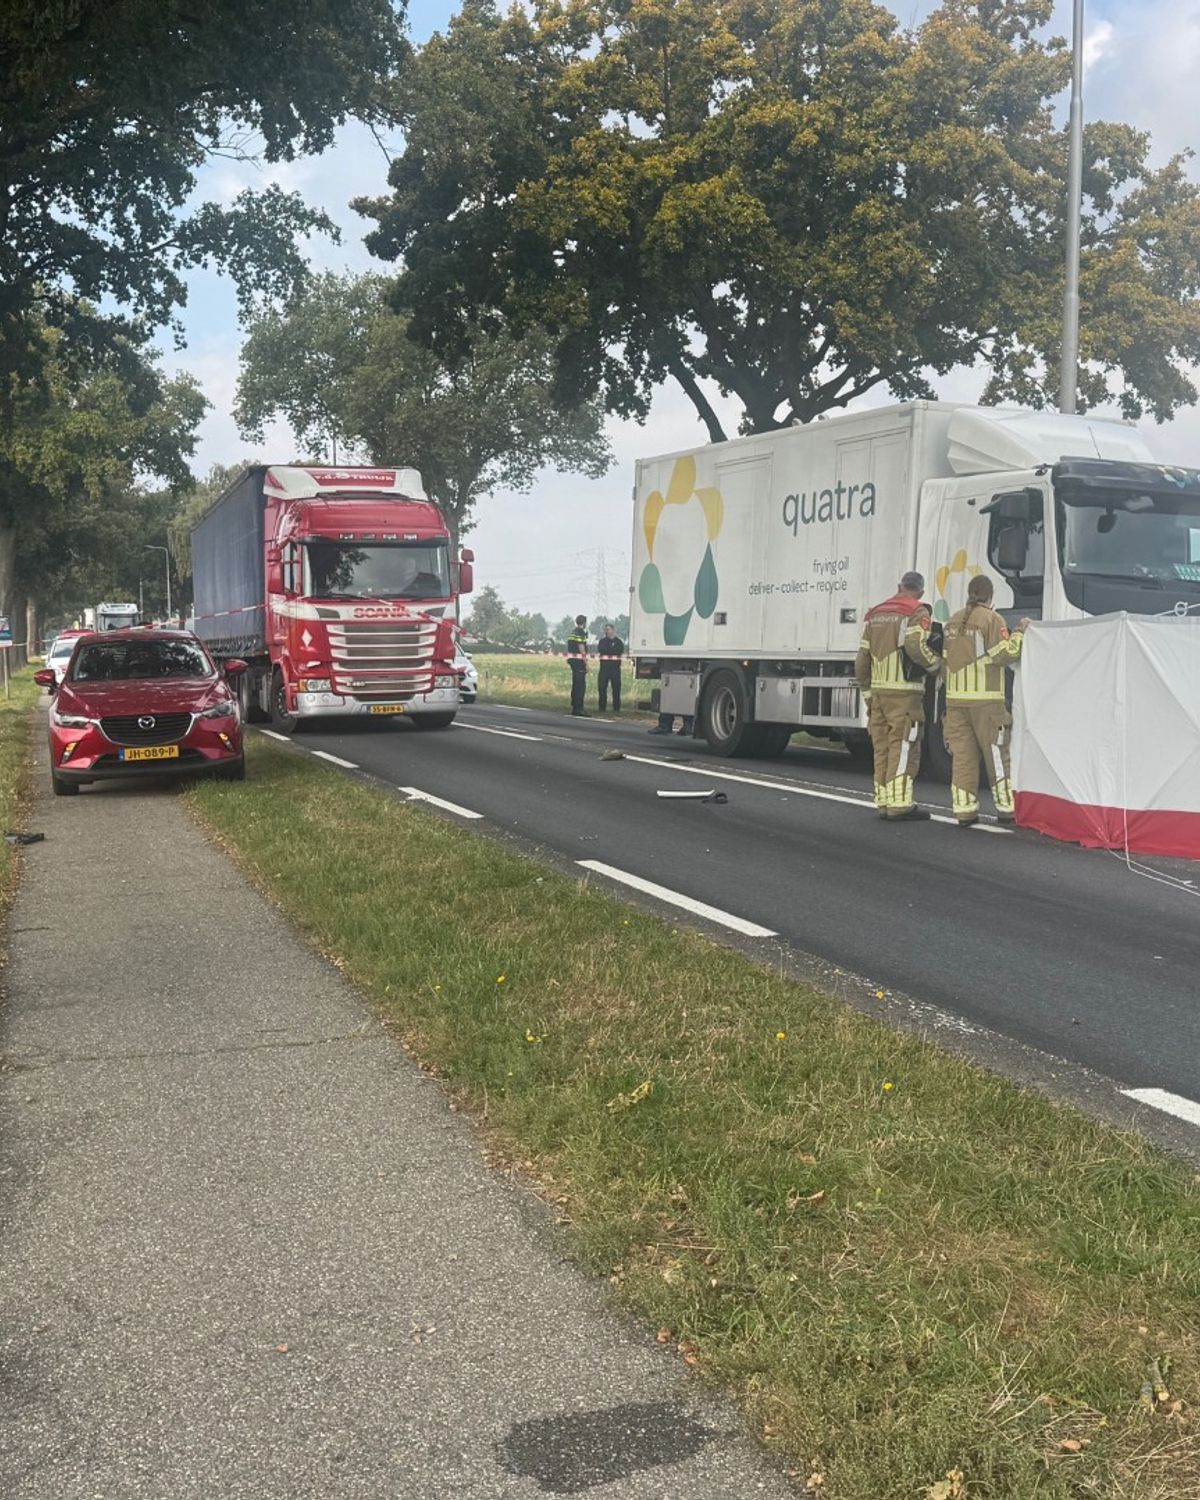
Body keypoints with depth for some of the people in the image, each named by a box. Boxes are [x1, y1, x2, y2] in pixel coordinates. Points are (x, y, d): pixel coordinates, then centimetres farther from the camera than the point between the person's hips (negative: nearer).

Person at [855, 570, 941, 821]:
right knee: (903, 748, -6)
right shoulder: (917, 613, -3)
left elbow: (862, 659, 16)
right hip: (904, 692, -6)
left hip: (878, 692, 6)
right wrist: (936, 663, -2)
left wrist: (867, 692, 21)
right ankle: (900, 804, -8)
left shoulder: (875, 613, 17)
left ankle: (884, 802, 13)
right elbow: (916, 647, -20)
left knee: (882, 747, 10)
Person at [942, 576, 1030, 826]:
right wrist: (1020, 632, -1)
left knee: (962, 754, 5)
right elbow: (1006, 654, -13)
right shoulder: (991, 619, -7)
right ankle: (1006, 808, 8)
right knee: (997, 754, 3)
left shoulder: (953, 621, 14)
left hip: (955, 699, 5)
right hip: (985, 699, -5)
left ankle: (965, 810, 4)